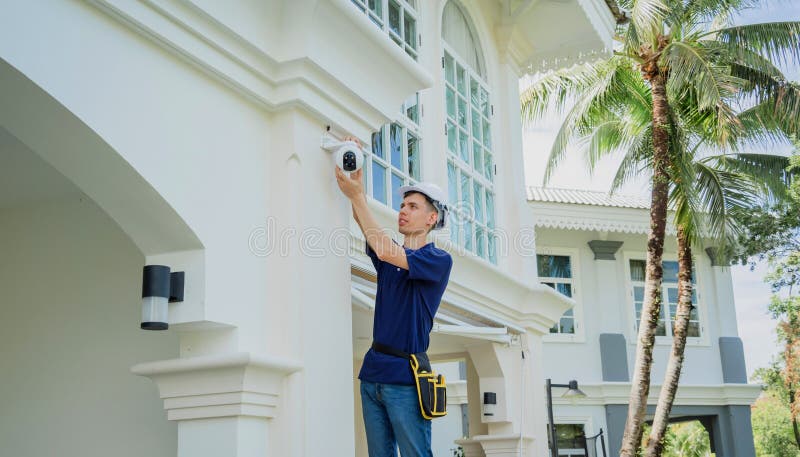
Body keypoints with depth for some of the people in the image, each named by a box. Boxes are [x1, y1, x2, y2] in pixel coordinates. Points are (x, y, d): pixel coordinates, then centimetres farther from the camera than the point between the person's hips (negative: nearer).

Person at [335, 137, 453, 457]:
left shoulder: (439, 260, -5)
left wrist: (356, 196, -14)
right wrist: (355, 169, -2)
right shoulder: (390, 257, 16)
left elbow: (386, 251, -17)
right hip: (373, 371, 6)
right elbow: (362, 218, 10)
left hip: (405, 375, -6)